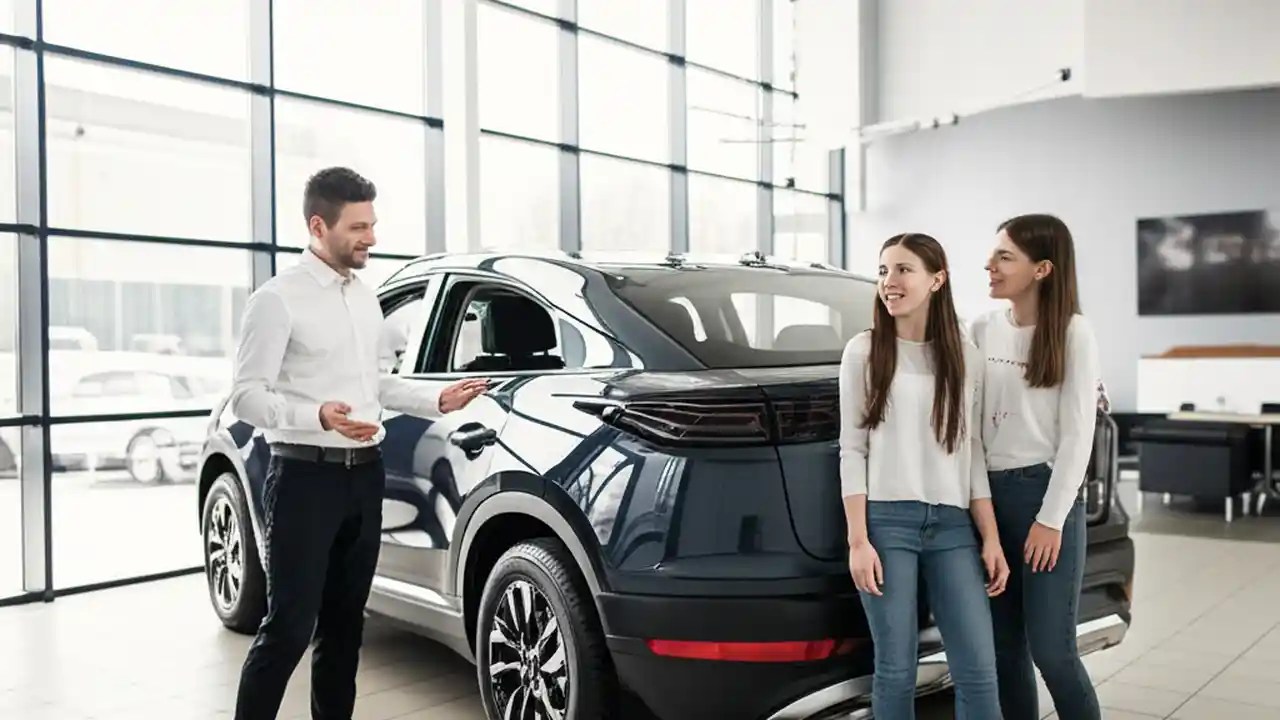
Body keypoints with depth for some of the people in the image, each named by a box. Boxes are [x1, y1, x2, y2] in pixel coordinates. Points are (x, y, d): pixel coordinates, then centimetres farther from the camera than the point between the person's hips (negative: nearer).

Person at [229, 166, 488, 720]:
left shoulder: (366, 297, 13)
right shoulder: (278, 299, -10)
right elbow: (246, 396, -15)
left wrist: (435, 401, 9)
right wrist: (317, 416, -30)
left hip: (364, 474, 7)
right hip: (306, 477, -7)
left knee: (345, 620, 14)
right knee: (289, 625, -5)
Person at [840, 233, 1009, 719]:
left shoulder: (965, 358, 9)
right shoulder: (863, 351, 2)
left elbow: (972, 454, 11)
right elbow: (852, 450, -1)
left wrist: (991, 539, 5)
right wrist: (857, 540, -7)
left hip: (952, 524, 3)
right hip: (886, 520, -2)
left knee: (978, 670, 0)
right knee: (895, 670, 1)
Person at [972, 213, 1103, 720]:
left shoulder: (1073, 333, -5)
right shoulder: (983, 329, 8)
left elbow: (1077, 435, -8)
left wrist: (1051, 518, -12)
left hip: (1045, 493, -5)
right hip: (989, 494, 5)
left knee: (1051, 650, -3)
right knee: (1004, 649, 8)